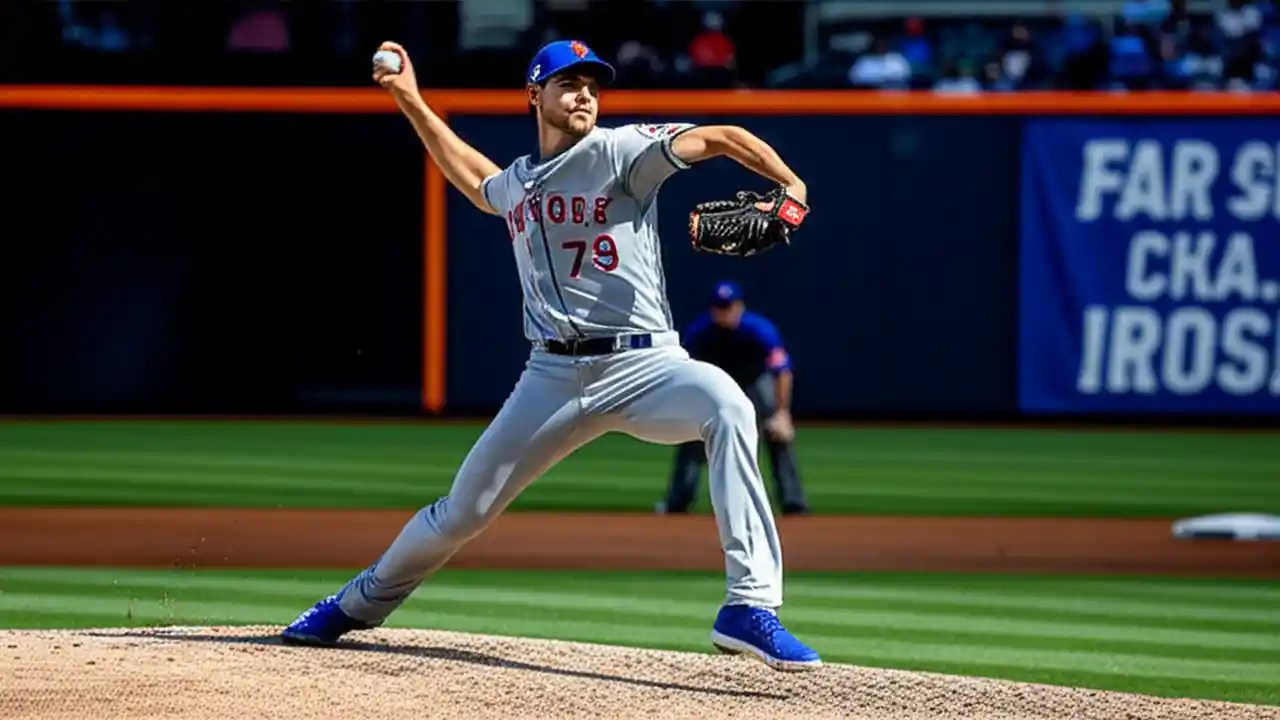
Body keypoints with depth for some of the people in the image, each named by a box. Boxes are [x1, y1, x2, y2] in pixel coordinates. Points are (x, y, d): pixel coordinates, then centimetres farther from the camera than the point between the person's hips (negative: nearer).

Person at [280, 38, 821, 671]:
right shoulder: (515, 183, 15)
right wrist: (411, 102, 37)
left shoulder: (621, 152, -3)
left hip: (643, 366, -4)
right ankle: (357, 606, 35)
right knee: (463, 511, 8)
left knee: (726, 406, -36)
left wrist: (790, 189, -29)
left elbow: (721, 138, -13)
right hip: (554, 376, 4)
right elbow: (473, 178, 39)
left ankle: (750, 606, -37)